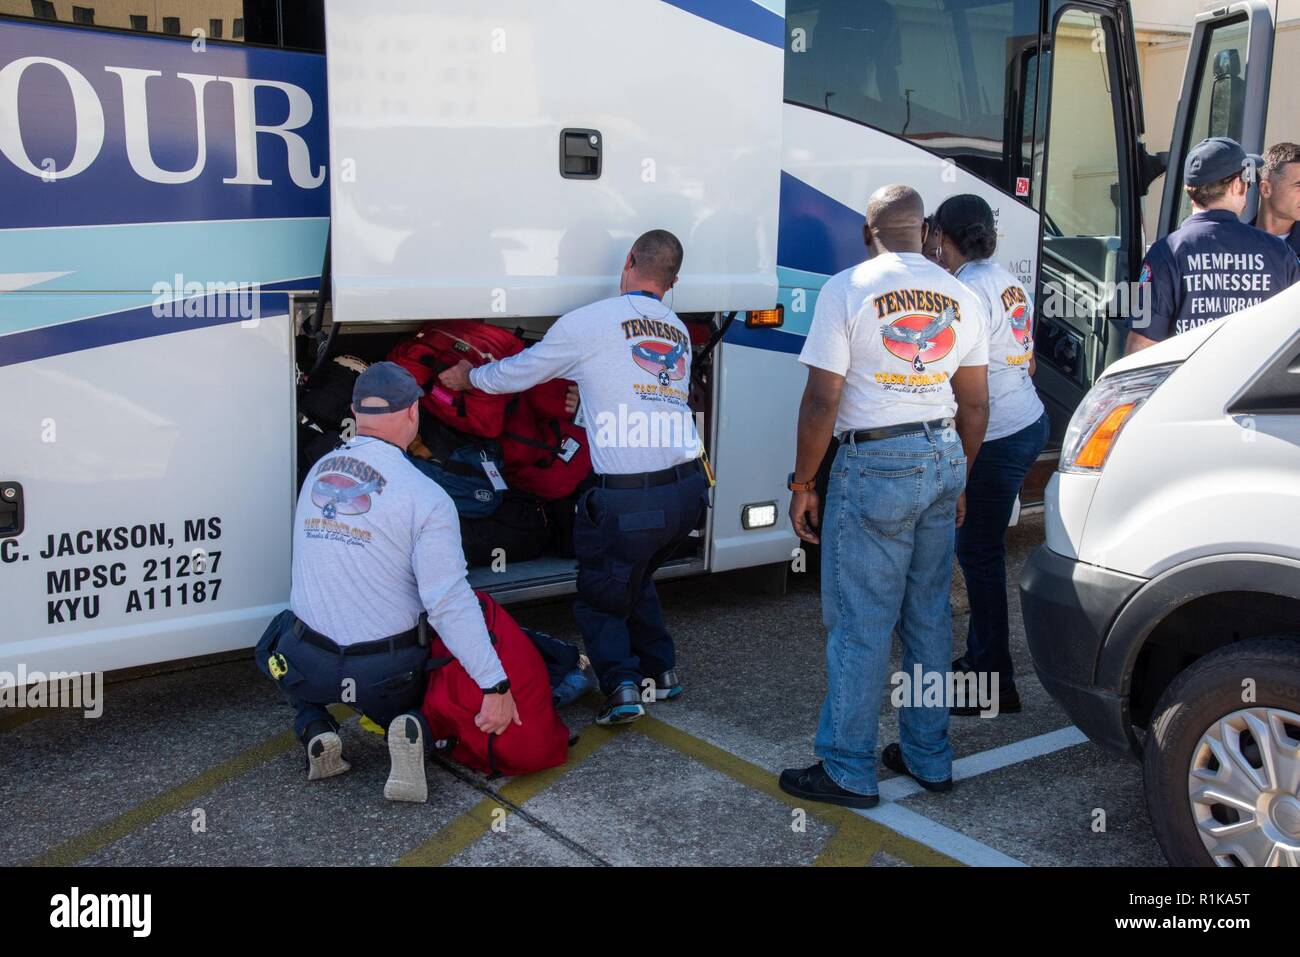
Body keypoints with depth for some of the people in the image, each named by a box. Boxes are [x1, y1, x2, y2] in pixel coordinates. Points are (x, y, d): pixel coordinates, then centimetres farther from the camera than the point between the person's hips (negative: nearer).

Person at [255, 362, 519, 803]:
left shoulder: (317, 473, 3)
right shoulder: (425, 498, -15)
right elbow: (450, 603, -21)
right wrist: (496, 686, -20)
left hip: (305, 667, 3)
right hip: (384, 675, -3)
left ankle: (315, 728, 9)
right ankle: (413, 732, -8)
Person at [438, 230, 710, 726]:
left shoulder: (588, 323, -2)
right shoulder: (679, 332, 17)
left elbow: (518, 373, 10)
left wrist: (466, 376, 29)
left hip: (629, 497, -6)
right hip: (689, 489, 6)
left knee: (599, 596, 14)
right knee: (637, 578, 29)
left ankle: (621, 682, -4)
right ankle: (661, 669, 25)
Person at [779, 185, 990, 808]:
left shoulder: (848, 288, -8)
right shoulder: (960, 297, 8)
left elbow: (822, 400, -12)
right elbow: (975, 405, 12)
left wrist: (802, 483, -4)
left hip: (875, 464, -6)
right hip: (944, 458, 6)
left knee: (859, 624, 1)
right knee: (929, 615, 15)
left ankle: (848, 772, 8)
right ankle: (928, 757, 24)